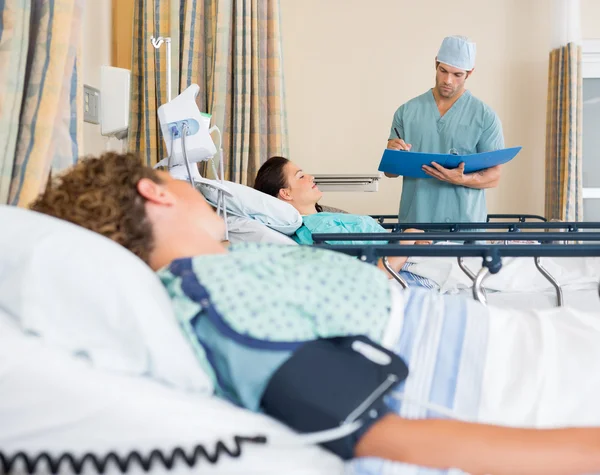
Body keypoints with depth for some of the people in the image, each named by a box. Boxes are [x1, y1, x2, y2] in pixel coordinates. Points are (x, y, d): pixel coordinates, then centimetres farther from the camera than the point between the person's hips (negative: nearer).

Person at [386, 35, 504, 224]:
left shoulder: (485, 116, -1)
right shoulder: (407, 111, 4)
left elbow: (494, 176, -2)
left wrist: (462, 179, -20)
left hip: (464, 223, -1)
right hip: (414, 220, 1)